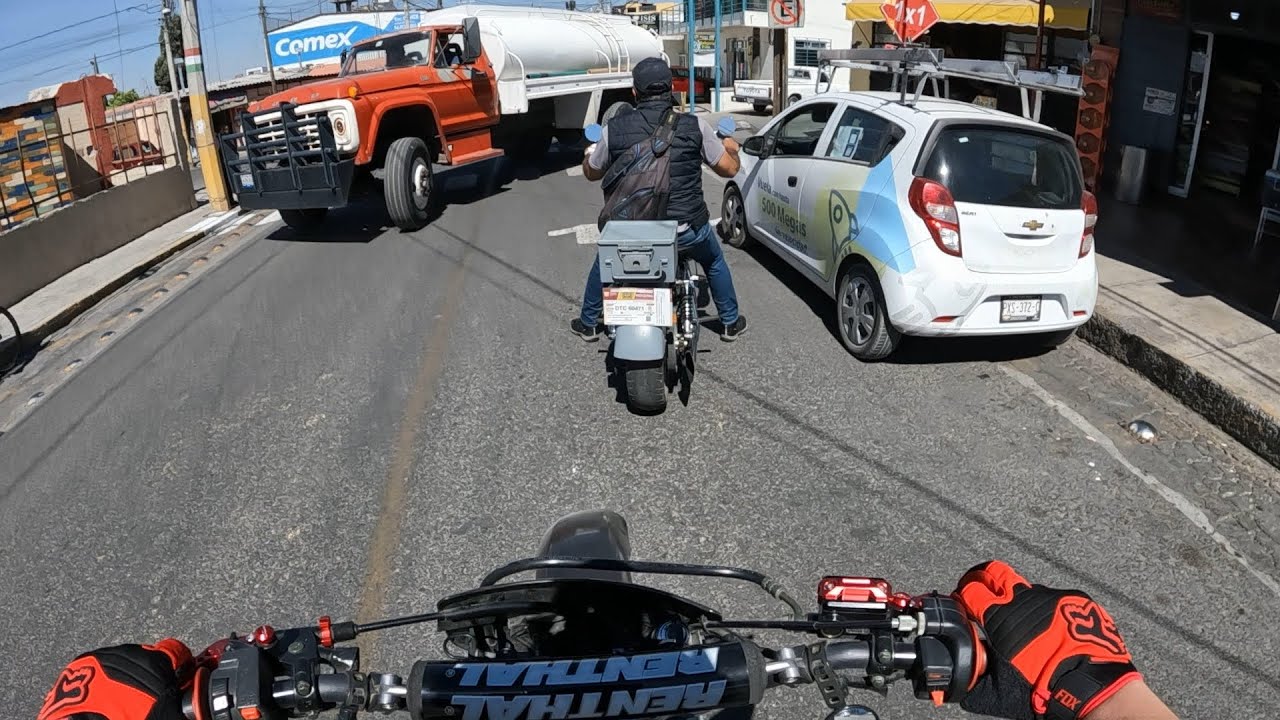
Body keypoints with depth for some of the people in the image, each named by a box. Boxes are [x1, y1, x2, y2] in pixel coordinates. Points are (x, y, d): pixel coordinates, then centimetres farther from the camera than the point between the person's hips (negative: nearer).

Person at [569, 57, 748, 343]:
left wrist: (590, 153, 34)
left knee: (604, 262, 32)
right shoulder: (695, 126, -7)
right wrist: (730, 147, 25)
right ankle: (730, 322, 41)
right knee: (714, 262, 32)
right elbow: (728, 169, 2)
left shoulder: (614, 129, -5)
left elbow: (592, 173, 11)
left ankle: (588, 324, 42)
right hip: (687, 228, 0)